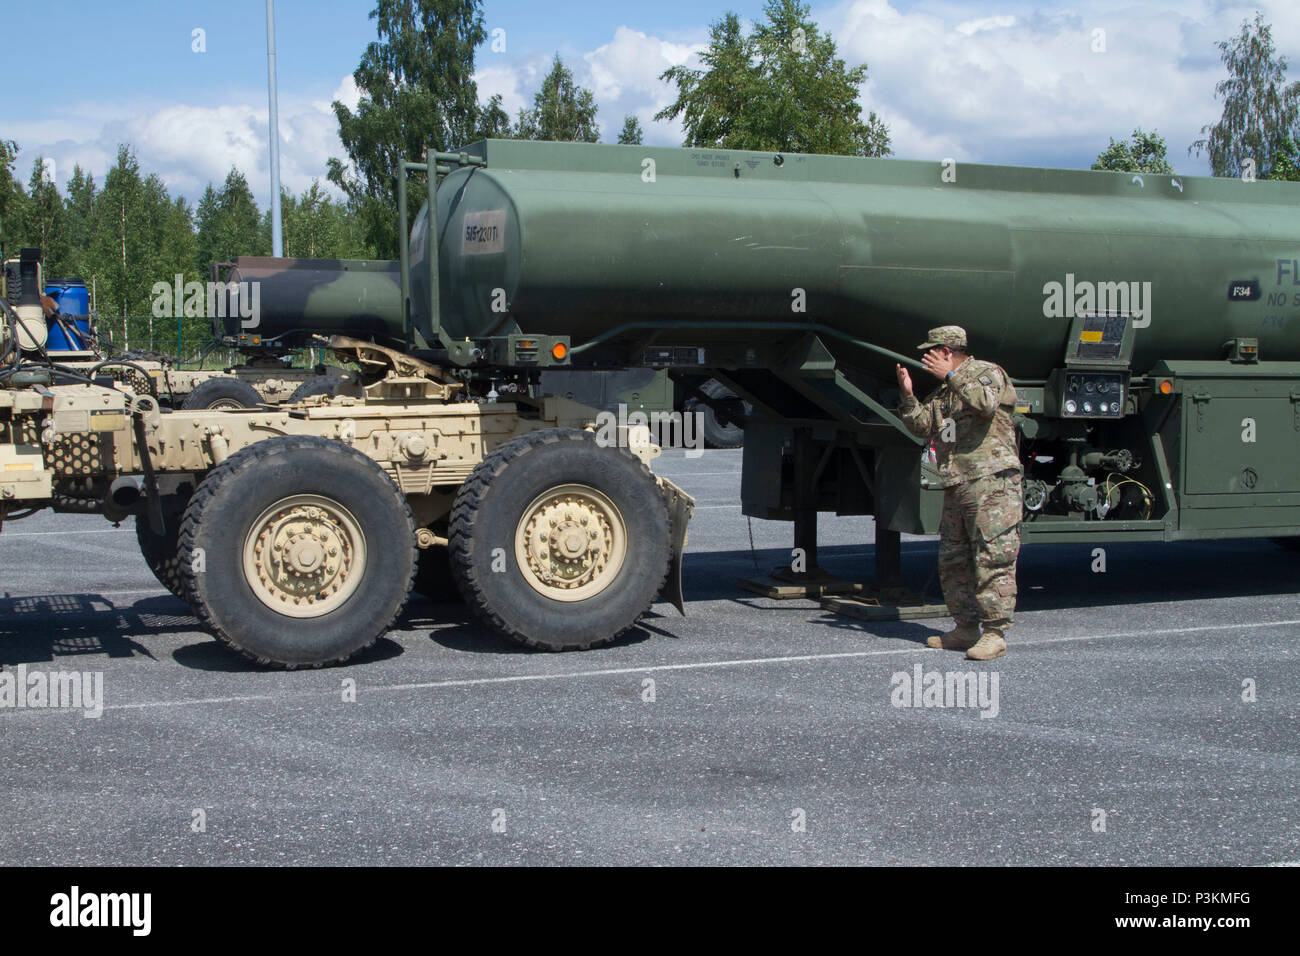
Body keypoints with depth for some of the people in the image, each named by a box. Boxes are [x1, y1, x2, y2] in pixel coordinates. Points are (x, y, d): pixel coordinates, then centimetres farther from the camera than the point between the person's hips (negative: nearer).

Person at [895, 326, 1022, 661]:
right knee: (953, 561, 10)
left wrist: (951, 376, -17)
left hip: (992, 483, -9)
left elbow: (986, 403, -22)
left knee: (993, 558, -11)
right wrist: (908, 395, 5)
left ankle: (995, 633, -10)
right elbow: (923, 426, 18)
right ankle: (966, 628, 18)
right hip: (956, 487, 9)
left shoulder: (988, 372, -1)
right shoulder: (943, 391, 23)